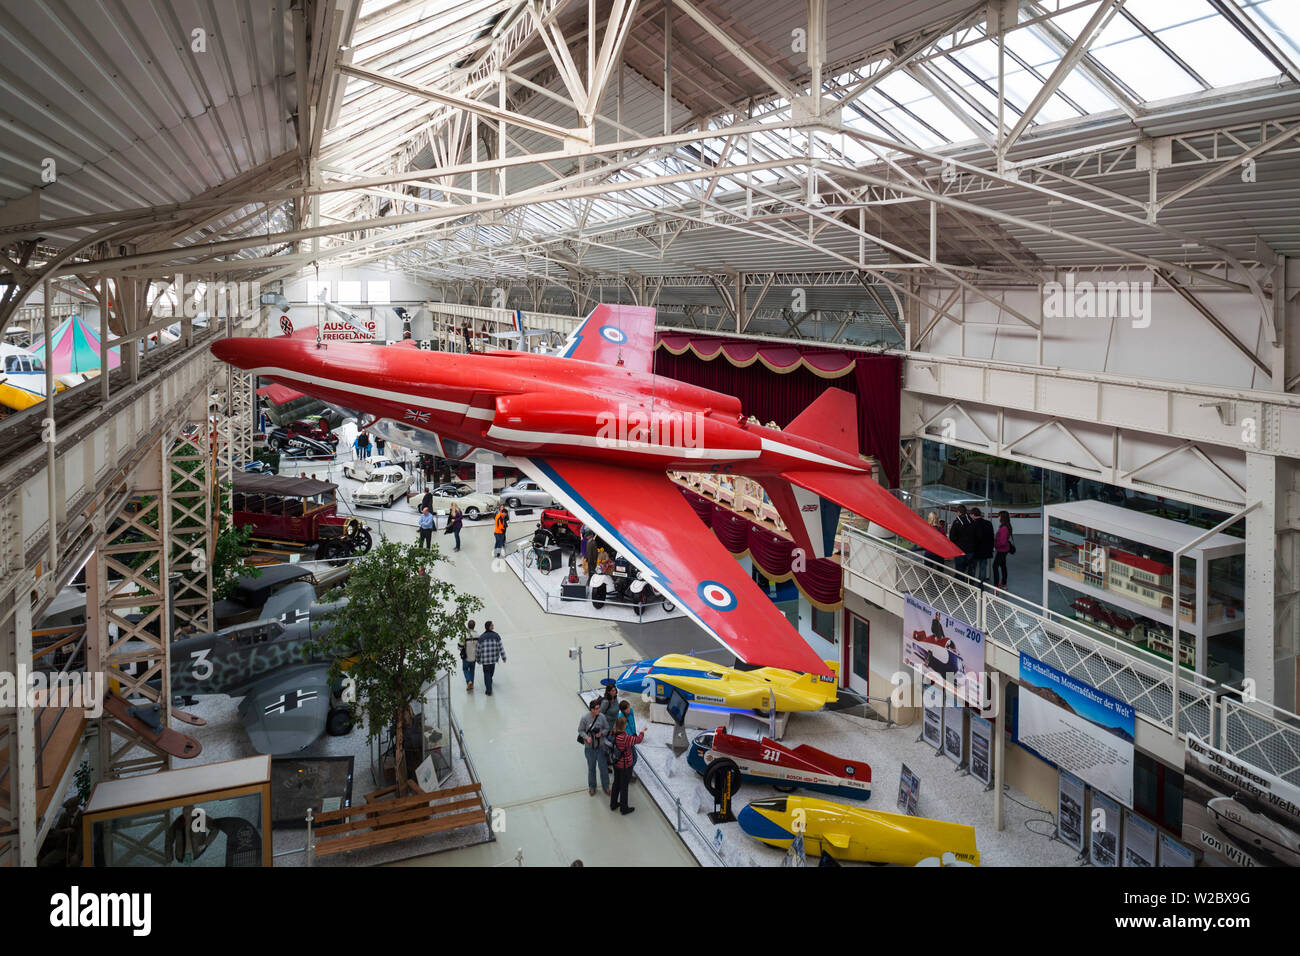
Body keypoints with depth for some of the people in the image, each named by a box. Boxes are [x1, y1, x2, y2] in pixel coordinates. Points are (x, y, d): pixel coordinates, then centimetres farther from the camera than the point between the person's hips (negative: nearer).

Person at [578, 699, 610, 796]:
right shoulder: (585, 718, -18)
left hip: (600, 747, 1)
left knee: (603, 767, 10)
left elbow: (607, 729, 1)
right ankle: (592, 787, 35)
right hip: (590, 747, -1)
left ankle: (605, 786, 30)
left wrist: (602, 733, -19)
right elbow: (581, 730, -5)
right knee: (591, 767, 15)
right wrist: (586, 737, -22)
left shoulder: (602, 717, -13)